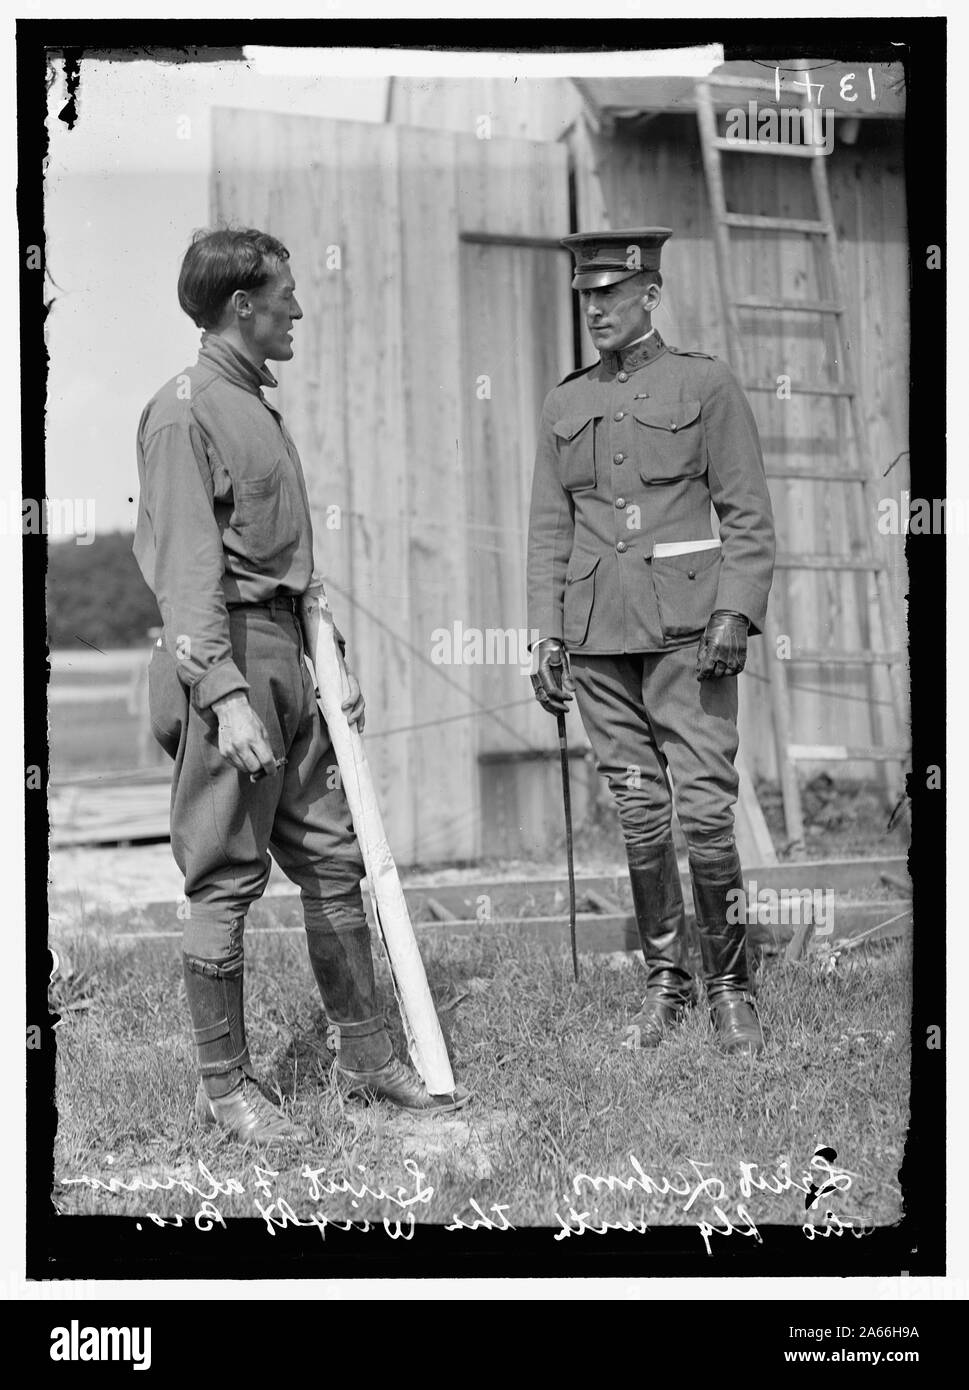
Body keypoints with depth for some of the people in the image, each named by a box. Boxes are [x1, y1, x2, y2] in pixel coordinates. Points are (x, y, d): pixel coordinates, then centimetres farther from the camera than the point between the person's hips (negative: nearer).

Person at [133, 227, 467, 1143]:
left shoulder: (259, 406, 18)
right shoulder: (184, 413, -11)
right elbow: (187, 570, -18)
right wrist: (227, 696, -25)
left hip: (286, 657, 9)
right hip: (225, 659, -9)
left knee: (332, 859, 12)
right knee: (225, 879, -2)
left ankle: (365, 1057, 23)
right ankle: (223, 1087, 9)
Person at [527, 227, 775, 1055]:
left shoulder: (707, 384, 3)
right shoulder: (565, 405, 14)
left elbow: (749, 513, -1)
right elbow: (549, 528, 15)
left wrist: (735, 613, -12)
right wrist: (546, 632, 7)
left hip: (686, 627, -4)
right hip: (597, 637, 4)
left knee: (705, 809, -8)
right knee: (639, 815, 6)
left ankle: (730, 984, 6)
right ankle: (665, 977, 18)